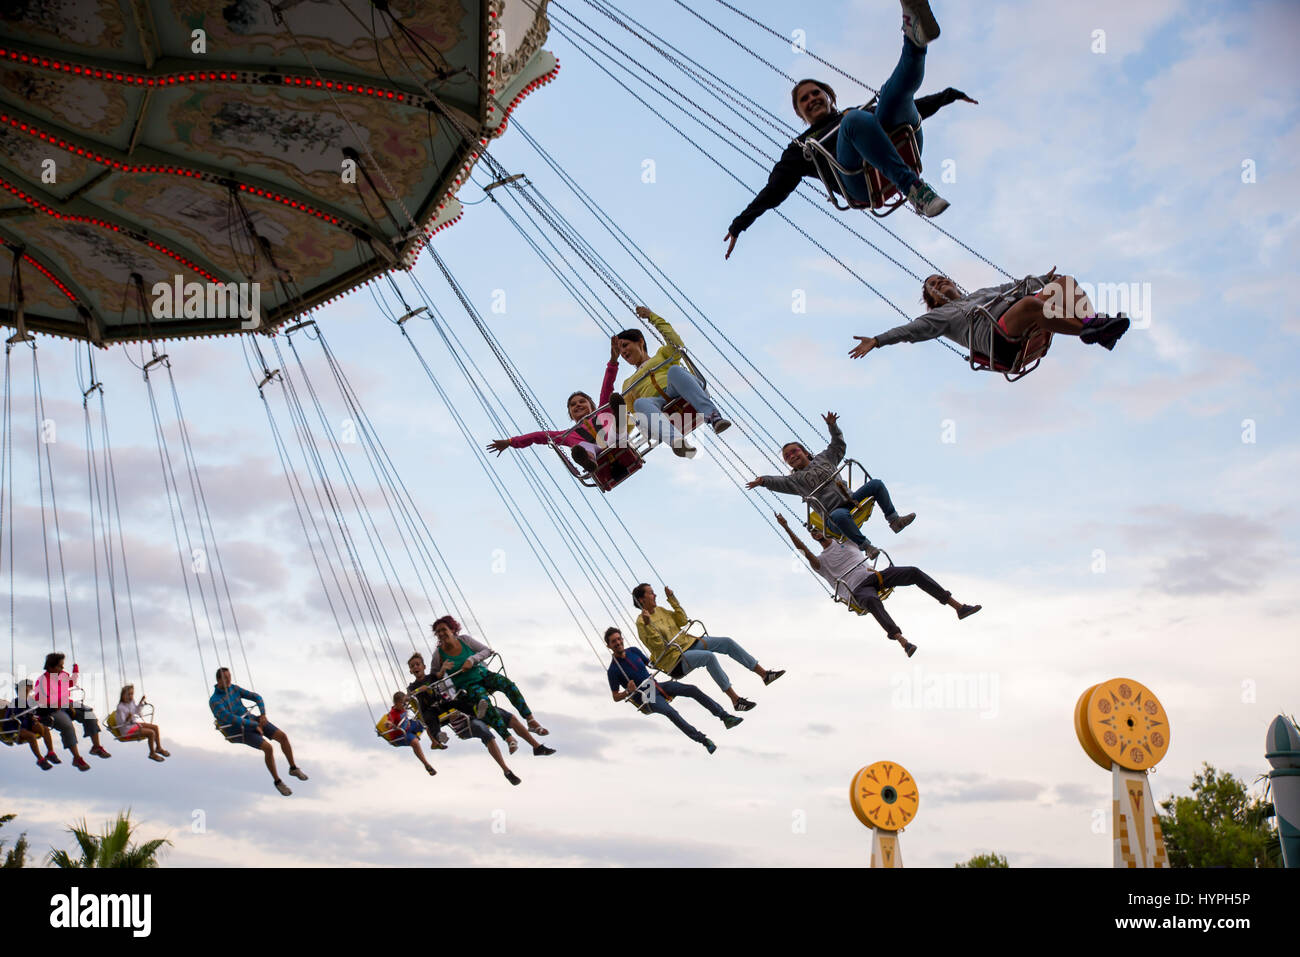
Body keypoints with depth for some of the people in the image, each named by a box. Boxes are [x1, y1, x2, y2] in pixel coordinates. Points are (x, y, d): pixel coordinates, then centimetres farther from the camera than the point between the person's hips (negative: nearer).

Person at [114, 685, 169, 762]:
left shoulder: (131, 701, 0)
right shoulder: (121, 707, -24)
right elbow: (122, 724, -23)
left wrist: (141, 703, 13)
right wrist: (127, 719, -41)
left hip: (134, 724, 9)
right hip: (127, 730, -9)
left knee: (155, 727, 8)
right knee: (151, 733, -21)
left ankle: (159, 747, 27)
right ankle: (152, 754, -3)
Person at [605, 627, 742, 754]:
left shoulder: (633, 651, 7)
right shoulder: (613, 670, -10)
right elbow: (616, 697, -5)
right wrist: (628, 692, -23)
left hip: (656, 685, 6)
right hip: (646, 697, -6)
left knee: (692, 689, -14)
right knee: (671, 712, -33)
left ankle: (725, 717, -17)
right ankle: (704, 741, -34)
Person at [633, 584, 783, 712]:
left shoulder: (660, 610, 11)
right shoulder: (641, 622, -13)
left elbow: (682, 621, 12)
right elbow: (656, 644, -22)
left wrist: (672, 598, 8)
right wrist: (648, 624, -36)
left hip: (688, 643, 9)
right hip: (674, 660, -9)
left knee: (727, 643, -4)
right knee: (709, 657, -35)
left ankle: (764, 674, 0)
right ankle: (735, 700, -33)